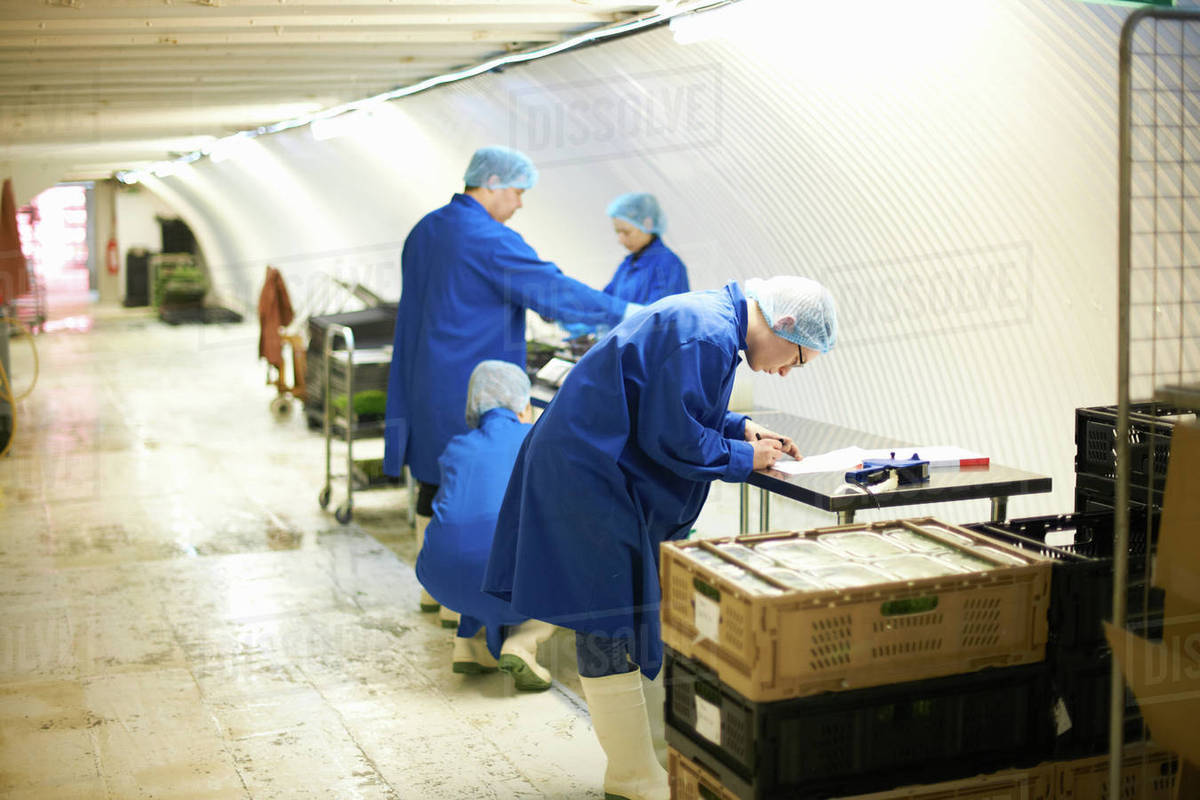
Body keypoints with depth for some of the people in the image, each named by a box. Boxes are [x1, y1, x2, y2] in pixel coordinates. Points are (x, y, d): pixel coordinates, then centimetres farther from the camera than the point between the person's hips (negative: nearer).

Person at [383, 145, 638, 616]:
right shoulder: (490, 239, -17)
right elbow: (556, 293, -18)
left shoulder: (424, 230, 12)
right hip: (472, 391, -9)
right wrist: (627, 313, -11)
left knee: (434, 487, 15)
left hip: (424, 383, 9)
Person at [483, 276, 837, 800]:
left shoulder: (707, 319, 12)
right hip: (590, 479, -11)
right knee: (613, 627, -3)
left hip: (582, 469, 11)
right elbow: (669, 435, -23)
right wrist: (744, 458, -9)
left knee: (610, 625, 16)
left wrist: (741, 429, 10)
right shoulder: (706, 337, -22)